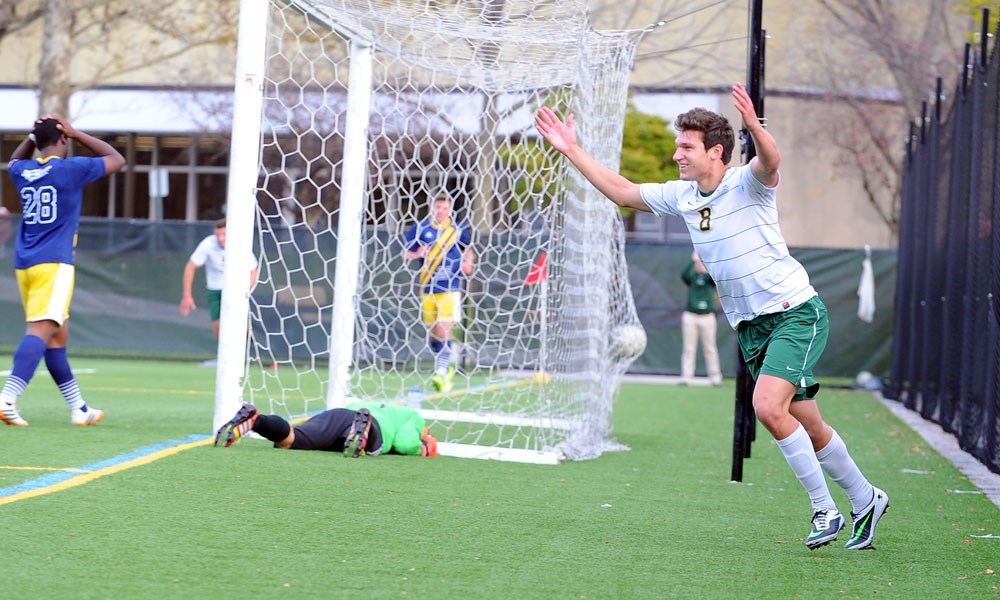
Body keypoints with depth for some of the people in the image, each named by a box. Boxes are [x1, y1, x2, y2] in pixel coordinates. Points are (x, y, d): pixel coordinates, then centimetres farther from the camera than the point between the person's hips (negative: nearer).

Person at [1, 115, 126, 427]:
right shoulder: (71, 169, -5)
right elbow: (116, 159, 11)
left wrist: (33, 136, 22)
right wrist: (75, 133, 11)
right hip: (54, 263, -7)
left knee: (58, 335, 14)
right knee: (41, 330, -17)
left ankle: (78, 407, 20)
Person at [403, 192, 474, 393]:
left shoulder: (459, 230, 4)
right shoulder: (420, 228, 2)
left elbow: (468, 249, 21)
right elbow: (406, 253, 3)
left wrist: (467, 263, 2)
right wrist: (416, 255, -18)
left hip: (450, 288, -2)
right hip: (427, 288, 2)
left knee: (444, 331, -14)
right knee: (432, 333, 8)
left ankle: (441, 374, -16)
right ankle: (446, 368, 29)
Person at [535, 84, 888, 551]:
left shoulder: (748, 184, -13)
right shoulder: (681, 196, 6)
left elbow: (771, 161, -36)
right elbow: (623, 192, 15)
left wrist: (753, 126, -57)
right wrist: (571, 150, 10)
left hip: (796, 312, -7)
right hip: (750, 326, 7)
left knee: (768, 407, -23)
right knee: (808, 428, 9)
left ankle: (824, 509, -10)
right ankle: (864, 500, 27)